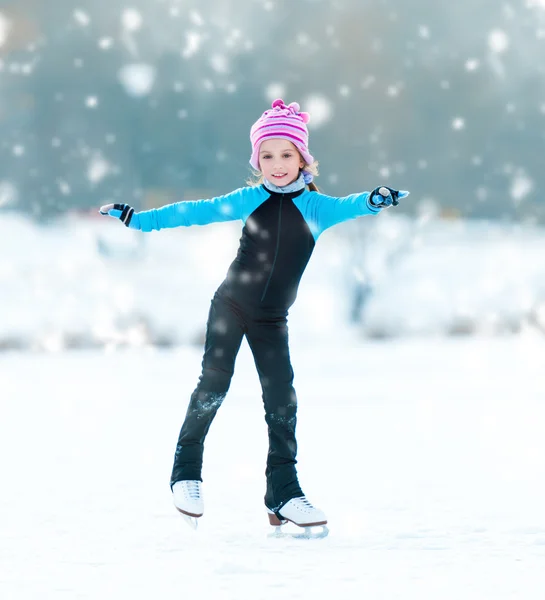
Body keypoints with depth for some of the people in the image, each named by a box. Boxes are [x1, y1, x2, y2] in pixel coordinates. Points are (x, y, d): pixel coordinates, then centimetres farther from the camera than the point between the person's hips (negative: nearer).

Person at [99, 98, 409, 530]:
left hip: (271, 320, 1)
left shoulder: (314, 206, -4)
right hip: (231, 305, -1)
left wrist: (374, 200, -45)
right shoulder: (252, 199, -3)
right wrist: (138, 218, -2)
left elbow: (346, 207, -22)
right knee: (214, 383, -6)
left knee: (282, 399, -2)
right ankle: (186, 472, 11)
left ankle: (284, 494, 3)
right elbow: (200, 211, 0)